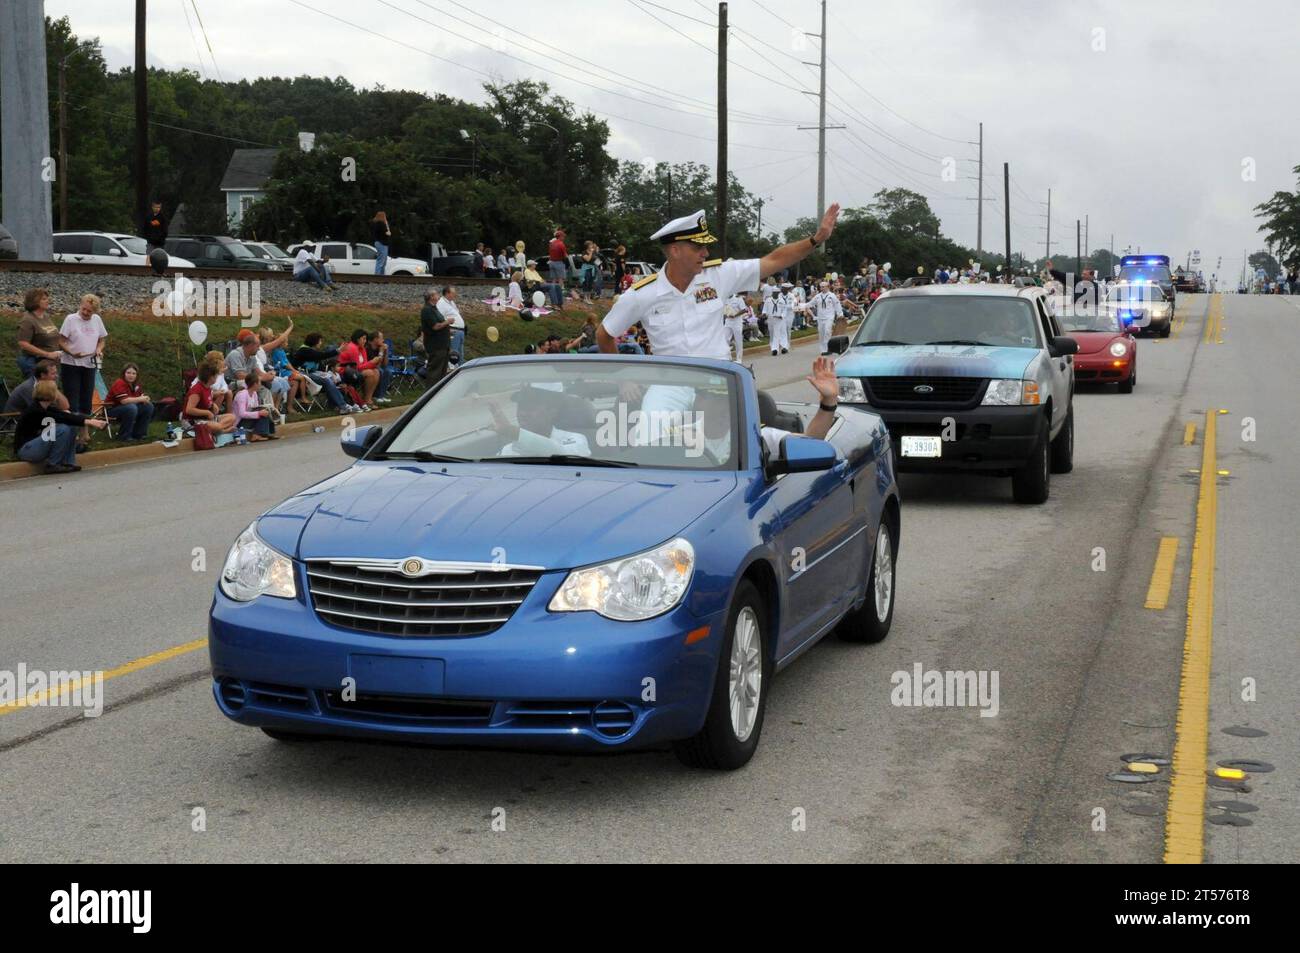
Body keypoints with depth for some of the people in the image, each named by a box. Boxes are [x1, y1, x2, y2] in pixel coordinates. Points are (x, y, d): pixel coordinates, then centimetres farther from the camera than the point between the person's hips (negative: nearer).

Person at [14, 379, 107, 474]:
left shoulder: (48, 408, 5)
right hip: (25, 449, -9)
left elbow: (66, 415, -1)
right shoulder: (35, 411, -22)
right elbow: (63, 419, -27)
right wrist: (88, 422, -27)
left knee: (71, 426, -3)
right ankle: (52, 465, -14)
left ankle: (68, 462, -3)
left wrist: (91, 421, -16)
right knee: (63, 429, -26)